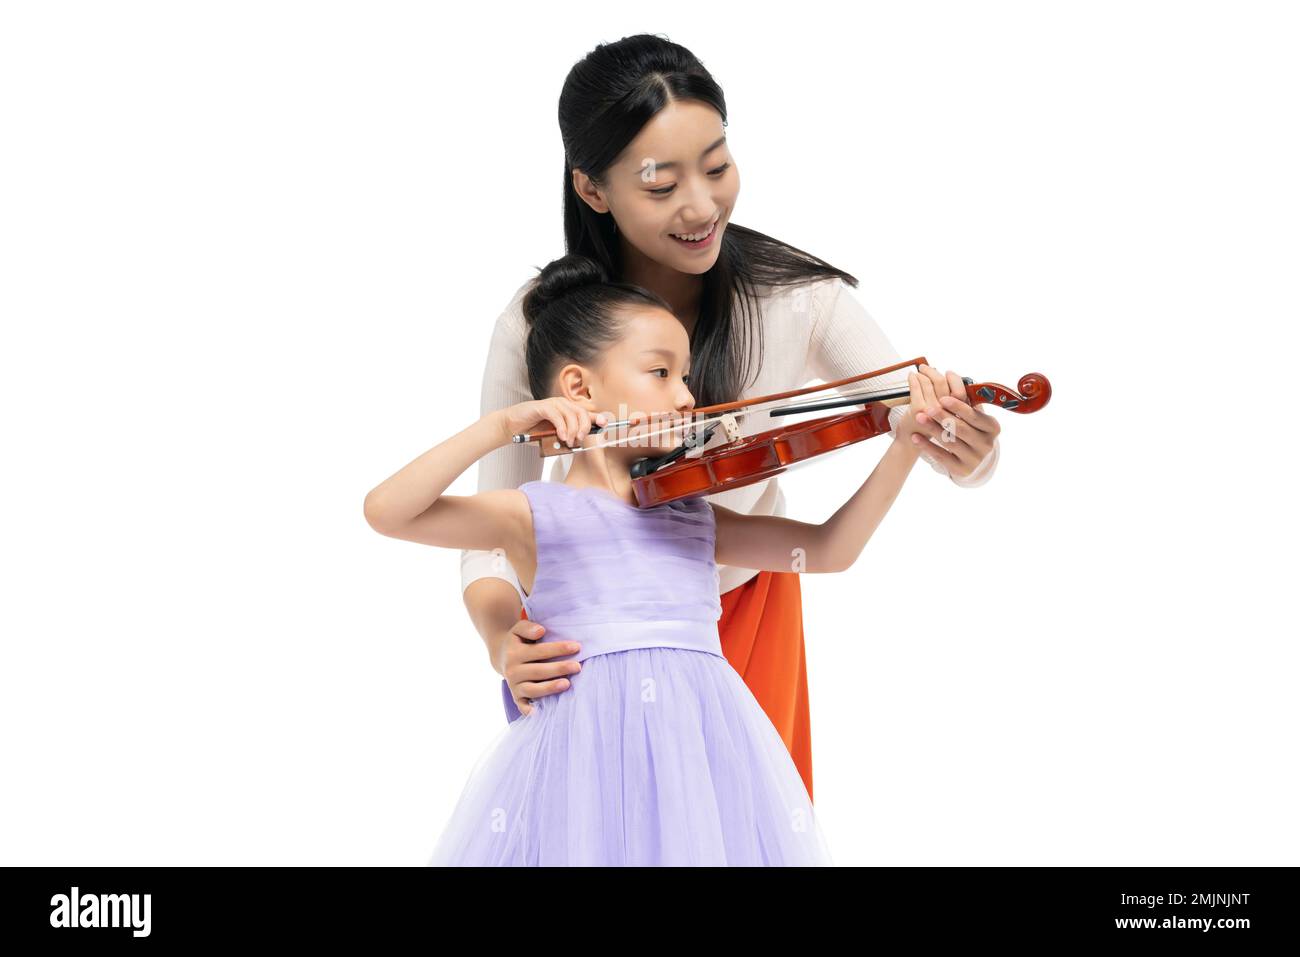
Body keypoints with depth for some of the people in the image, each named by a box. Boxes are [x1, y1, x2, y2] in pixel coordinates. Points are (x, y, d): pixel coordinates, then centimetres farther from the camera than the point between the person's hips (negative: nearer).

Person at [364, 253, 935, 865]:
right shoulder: (535, 514, 3)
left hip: (709, 747, 4)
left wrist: (905, 445, 6)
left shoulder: (694, 518, 17)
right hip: (586, 751, -4)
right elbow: (385, 510, -9)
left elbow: (830, 550, 16)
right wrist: (503, 425, -16)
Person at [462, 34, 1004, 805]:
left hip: (746, 608, 1)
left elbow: (955, 448, -23)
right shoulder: (538, 327, -25)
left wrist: (964, 450, -47)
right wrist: (502, 640, -39)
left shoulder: (799, 300, -25)